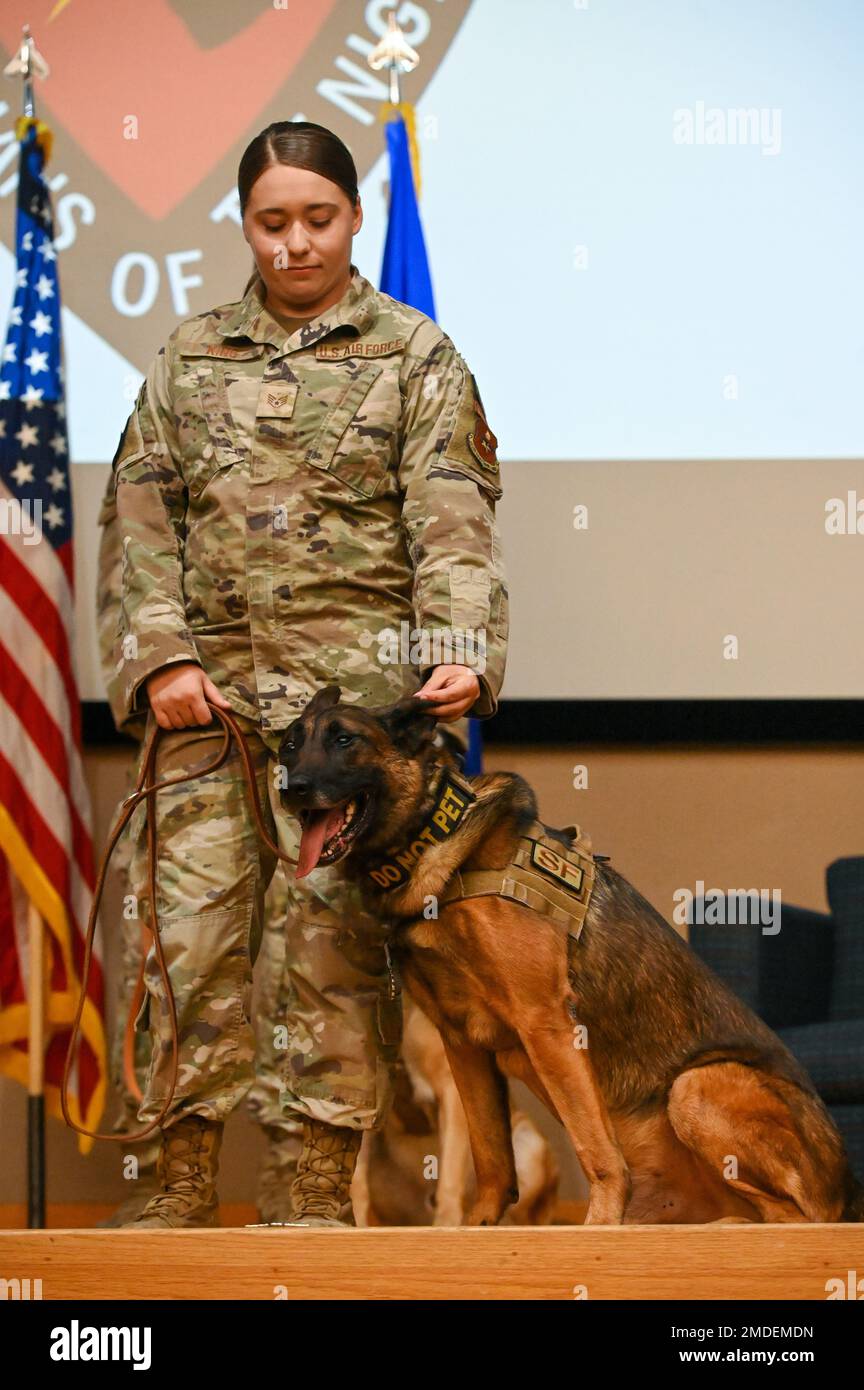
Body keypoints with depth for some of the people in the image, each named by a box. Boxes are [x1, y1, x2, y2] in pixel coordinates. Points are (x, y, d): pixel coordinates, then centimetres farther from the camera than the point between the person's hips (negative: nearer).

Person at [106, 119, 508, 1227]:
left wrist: (462, 651, -16)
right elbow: (145, 520, 11)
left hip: (357, 689, -2)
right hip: (210, 689, 2)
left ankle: (325, 1188, 4)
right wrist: (162, 657, -2)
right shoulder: (190, 356, 15)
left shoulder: (415, 356, 7)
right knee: (192, 925, -2)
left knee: (340, 931, -3)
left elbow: (451, 523, -1)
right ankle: (185, 1183, 7)